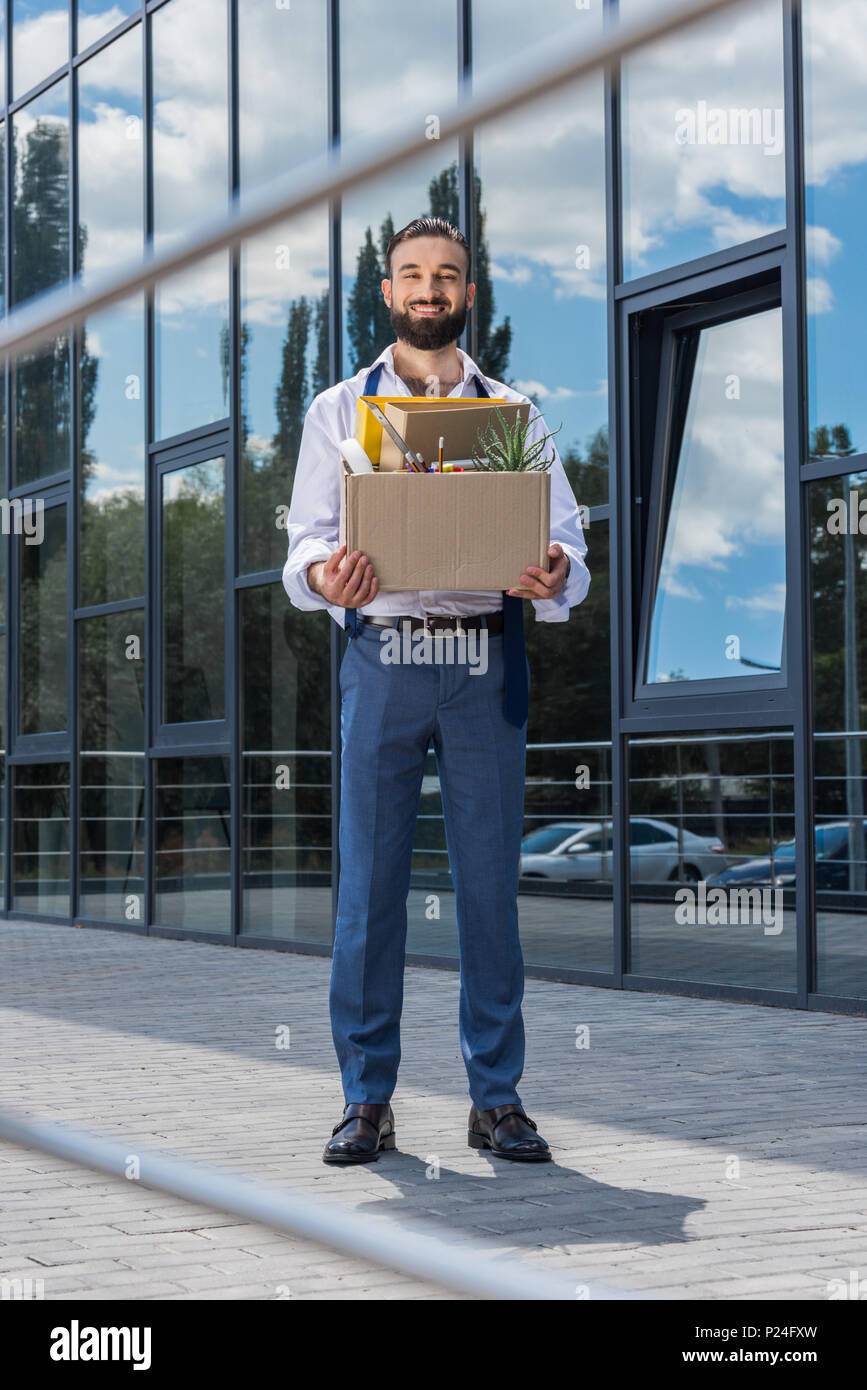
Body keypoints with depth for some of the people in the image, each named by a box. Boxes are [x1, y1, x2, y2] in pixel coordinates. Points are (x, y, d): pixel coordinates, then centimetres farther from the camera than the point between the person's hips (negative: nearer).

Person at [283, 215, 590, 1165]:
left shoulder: (516, 415, 14)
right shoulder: (339, 410, 13)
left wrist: (554, 575, -18)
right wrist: (325, 576, -21)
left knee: (490, 880, 1)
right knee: (368, 879, -1)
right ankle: (367, 1100, 8)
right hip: (381, 656, 0)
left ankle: (497, 1097, 10)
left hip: (487, 662, 1)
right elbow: (307, 537, 4)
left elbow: (566, 540, 6)